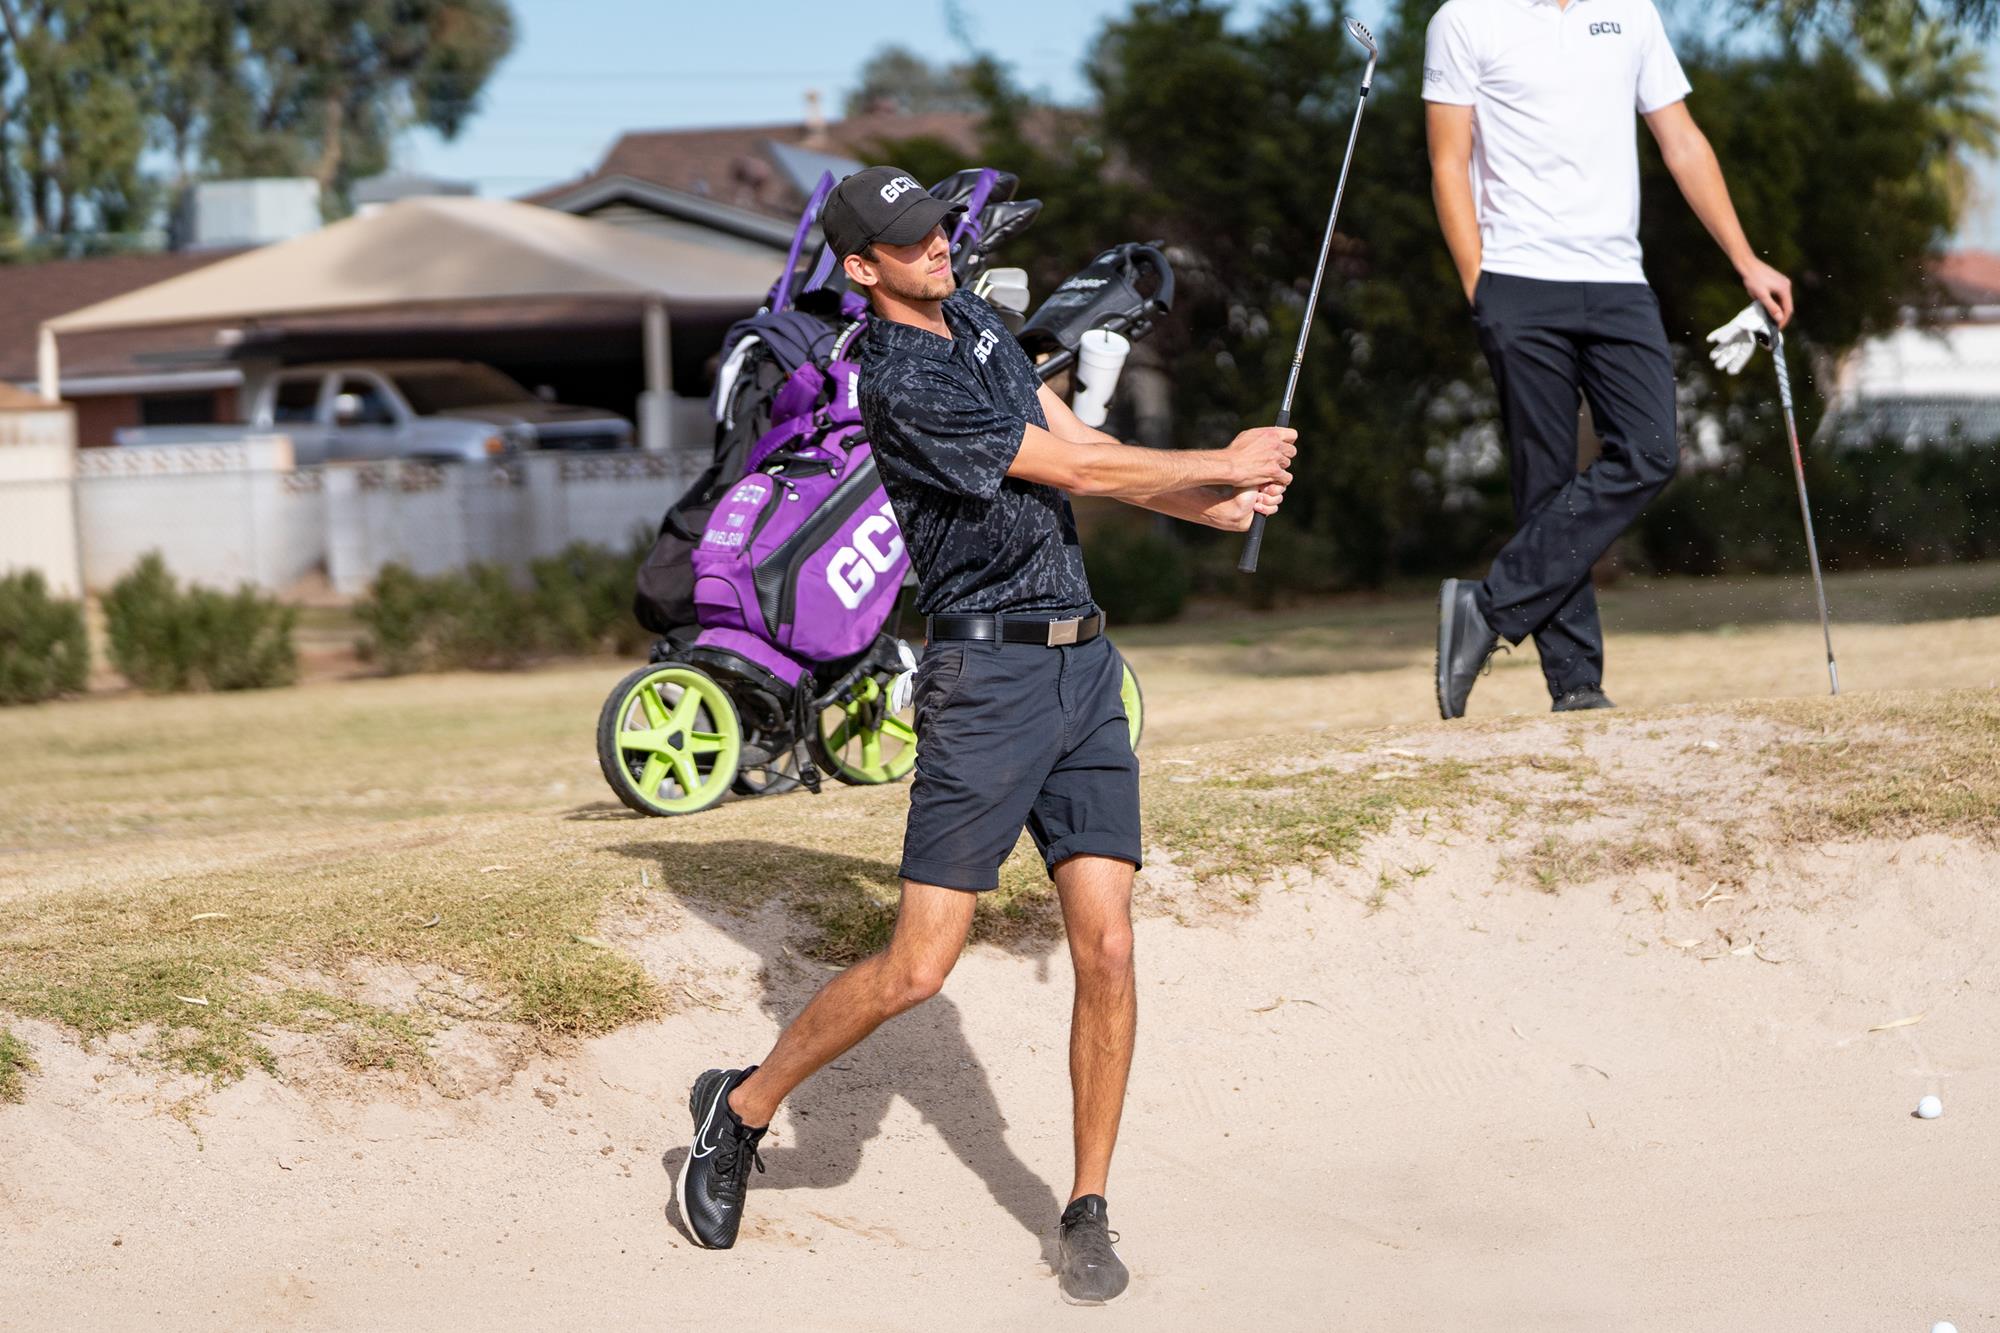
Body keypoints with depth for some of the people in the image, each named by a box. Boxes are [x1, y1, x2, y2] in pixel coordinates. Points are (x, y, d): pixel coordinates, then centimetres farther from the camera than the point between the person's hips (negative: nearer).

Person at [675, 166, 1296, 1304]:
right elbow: (1076, 471, -11)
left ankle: (1088, 1212, 7)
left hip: (1085, 665, 7)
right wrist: (1227, 465, 0)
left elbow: (1083, 448, 15)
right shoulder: (903, 385, -14)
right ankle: (745, 1106, 14)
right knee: (919, 968, -9)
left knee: (1107, 947, -2)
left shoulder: (977, 319, 15)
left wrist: (1212, 505, 1)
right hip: (988, 676, -7)